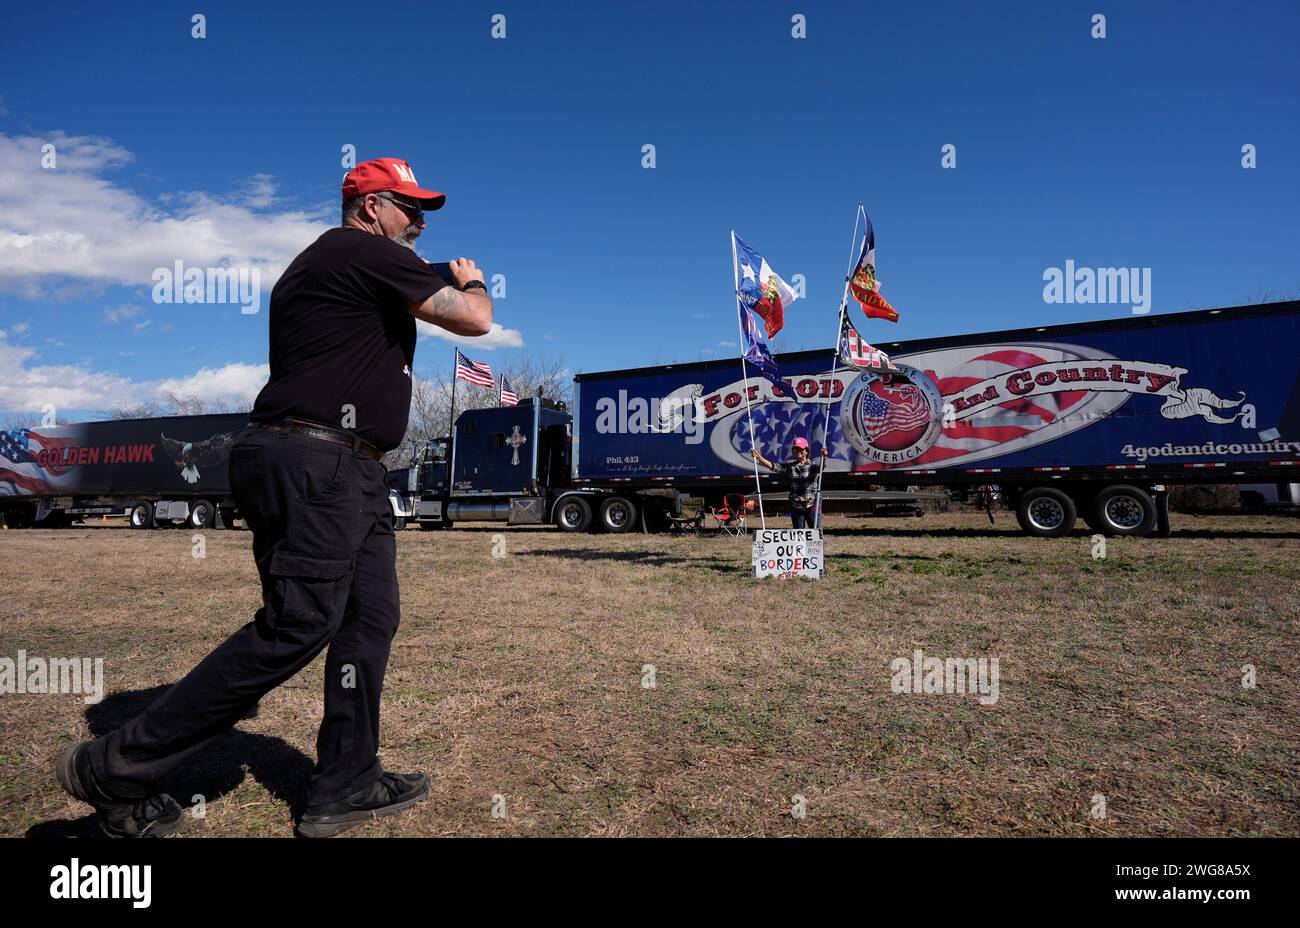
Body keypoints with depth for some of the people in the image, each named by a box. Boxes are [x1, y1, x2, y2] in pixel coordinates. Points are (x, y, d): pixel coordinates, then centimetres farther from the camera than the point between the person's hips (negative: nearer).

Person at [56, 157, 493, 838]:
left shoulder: (313, 267, 25)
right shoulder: (369, 253, -6)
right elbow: (473, 320, -11)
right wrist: (472, 282, 13)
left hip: (352, 474, 11)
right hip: (312, 463, -11)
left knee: (371, 619, 7)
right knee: (297, 626, -12)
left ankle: (346, 786, 14)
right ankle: (116, 768, 1)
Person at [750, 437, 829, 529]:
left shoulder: (813, 466, -1)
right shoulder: (790, 467, 5)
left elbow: (822, 465, -22)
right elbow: (772, 466, -4)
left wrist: (824, 457, -46)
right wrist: (758, 457, -19)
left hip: (812, 506, -2)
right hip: (796, 507, 3)